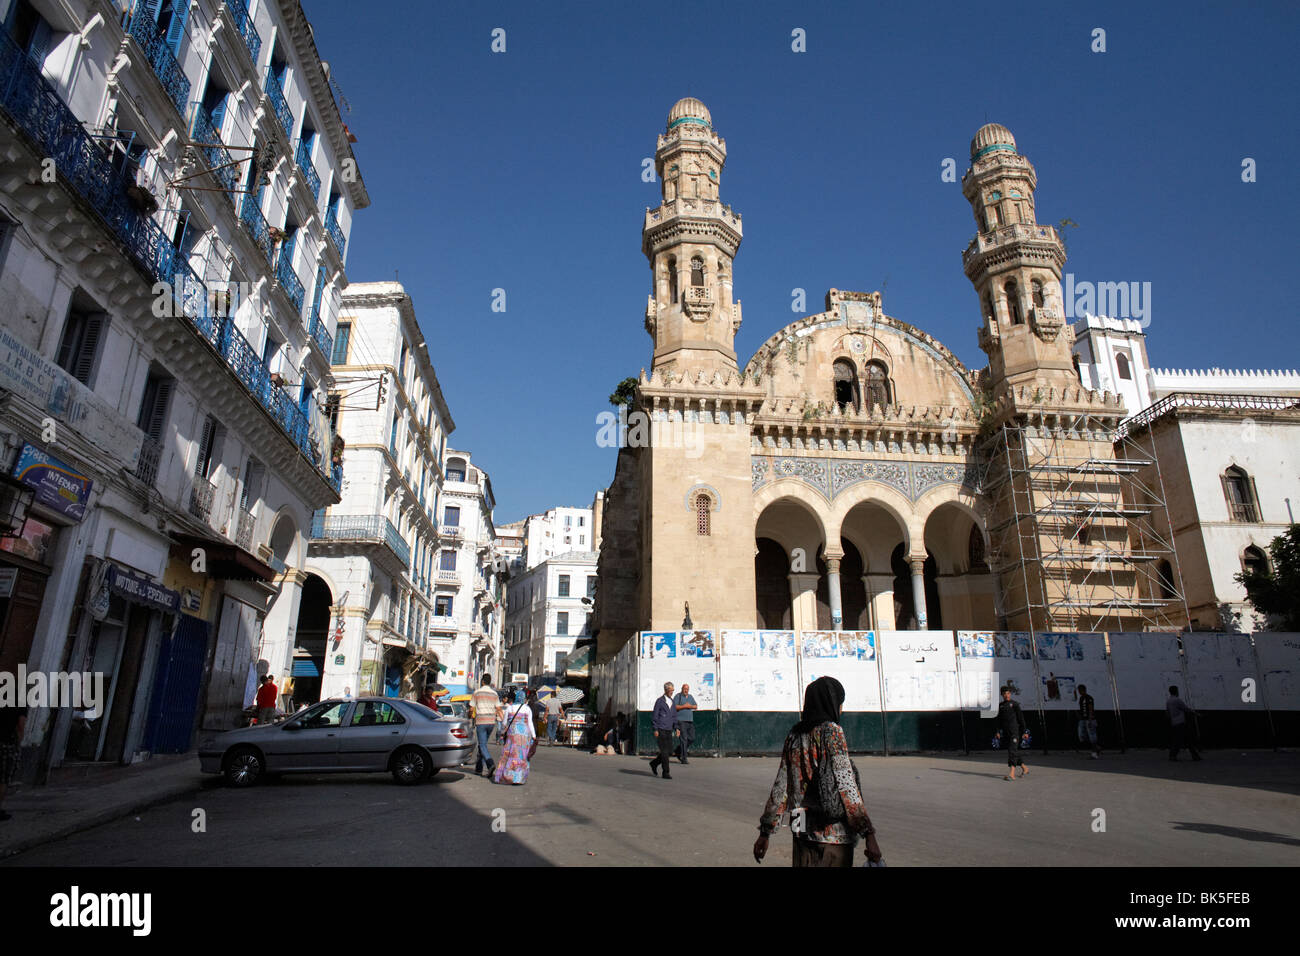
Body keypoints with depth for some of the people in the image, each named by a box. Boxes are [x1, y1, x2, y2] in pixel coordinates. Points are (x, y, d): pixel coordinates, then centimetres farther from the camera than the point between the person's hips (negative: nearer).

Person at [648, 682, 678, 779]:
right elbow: (654, 716, -7)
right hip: (660, 730, -6)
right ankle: (666, 773, 2)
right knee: (664, 752, -7)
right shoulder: (660, 701, -6)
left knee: (669, 752, 5)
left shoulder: (672, 702, 13)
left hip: (669, 731, 6)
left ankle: (654, 763, 26)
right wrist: (655, 730, -12)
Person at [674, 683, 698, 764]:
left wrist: (690, 706, -5)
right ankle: (683, 758, -6)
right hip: (681, 720, -7)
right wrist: (684, 706, -14)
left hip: (690, 721, 7)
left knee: (692, 738, 6)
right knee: (683, 739, -10)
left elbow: (696, 706, 15)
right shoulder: (678, 696, -1)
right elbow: (674, 706, -11)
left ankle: (678, 751, 24)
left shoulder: (690, 697, 18)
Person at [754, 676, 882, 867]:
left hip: (802, 832, 6)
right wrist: (869, 833, -15)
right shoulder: (832, 731, -10)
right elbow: (846, 785, -16)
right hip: (833, 834, -6)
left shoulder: (794, 735, 7)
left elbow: (780, 787, 8)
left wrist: (765, 832, 12)